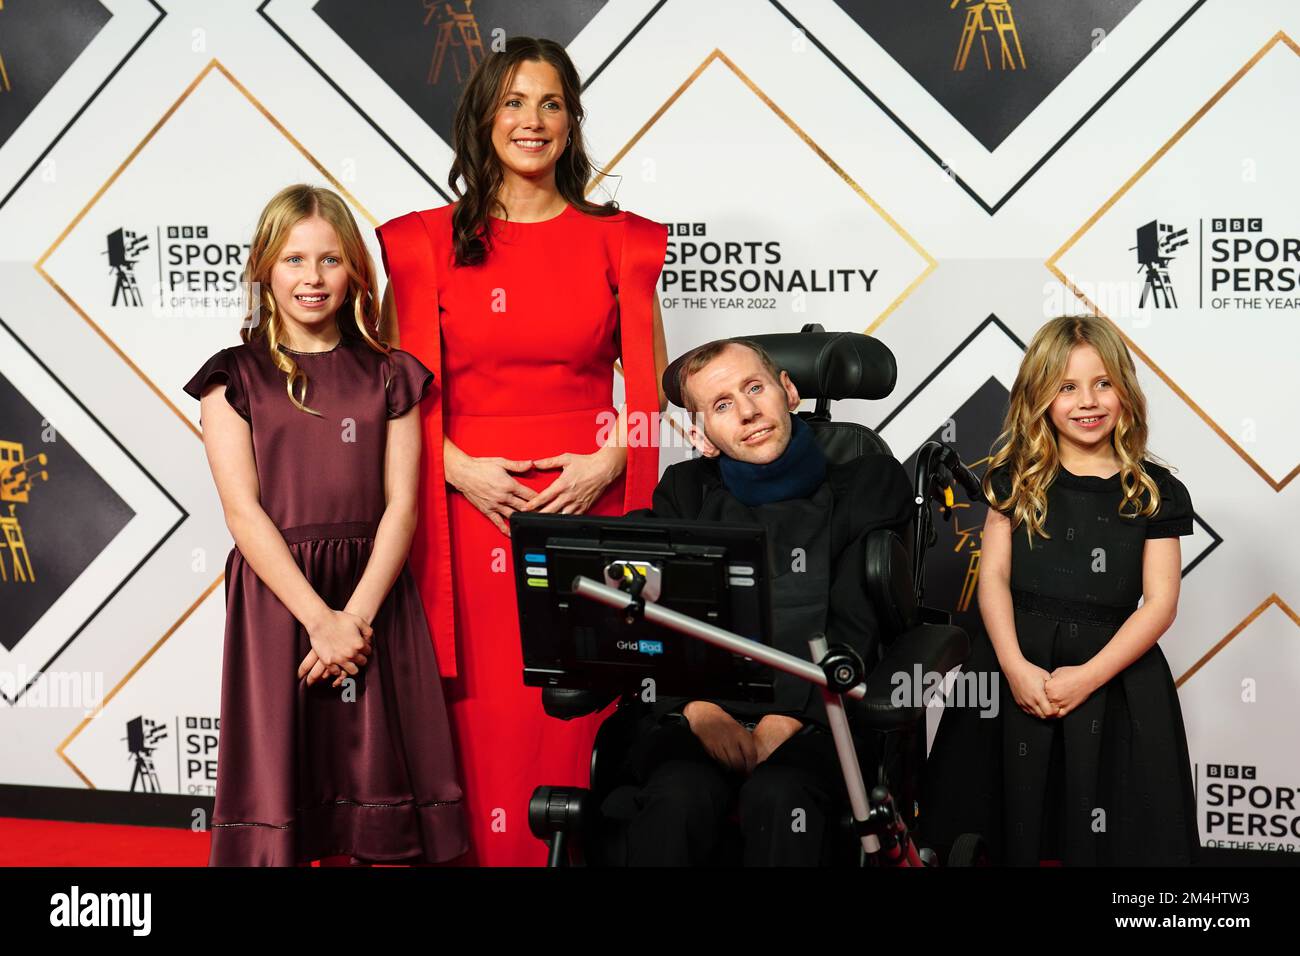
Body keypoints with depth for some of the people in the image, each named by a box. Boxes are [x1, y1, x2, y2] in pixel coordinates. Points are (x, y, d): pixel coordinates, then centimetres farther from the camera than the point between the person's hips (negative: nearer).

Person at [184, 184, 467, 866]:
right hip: (276, 597, -1)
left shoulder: (389, 376, 9)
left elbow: (401, 505, 1)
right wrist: (319, 618, -14)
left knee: (378, 789, 1)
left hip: (374, 598, 2)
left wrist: (356, 615, -13)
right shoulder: (235, 376, 4)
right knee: (278, 778, 0)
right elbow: (242, 509, -5)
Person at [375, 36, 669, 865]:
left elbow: (649, 388, 8)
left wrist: (606, 464, -8)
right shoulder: (431, 241, 7)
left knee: (574, 720, 2)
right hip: (472, 507, 0)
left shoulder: (615, 241, 8)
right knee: (485, 721, 1)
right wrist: (461, 470, -10)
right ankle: (487, 852, 16)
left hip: (585, 507, 0)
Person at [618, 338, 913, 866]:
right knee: (678, 798, -32)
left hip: (814, 714, -1)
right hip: (699, 714, 2)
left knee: (778, 796, -34)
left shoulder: (866, 484, 10)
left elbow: (855, 627, 1)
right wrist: (698, 709, -12)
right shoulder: (685, 493, 17)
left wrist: (789, 718, -15)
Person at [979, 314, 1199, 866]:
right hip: (1023, 671, 1)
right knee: (1020, 830, 7)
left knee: (1112, 839, 2)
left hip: (1118, 681, -1)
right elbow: (994, 576, 2)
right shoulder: (1016, 479, 7)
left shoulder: (1154, 492, 2)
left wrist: (1090, 675, -14)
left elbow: (1159, 604, -3)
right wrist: (1014, 665, -13)